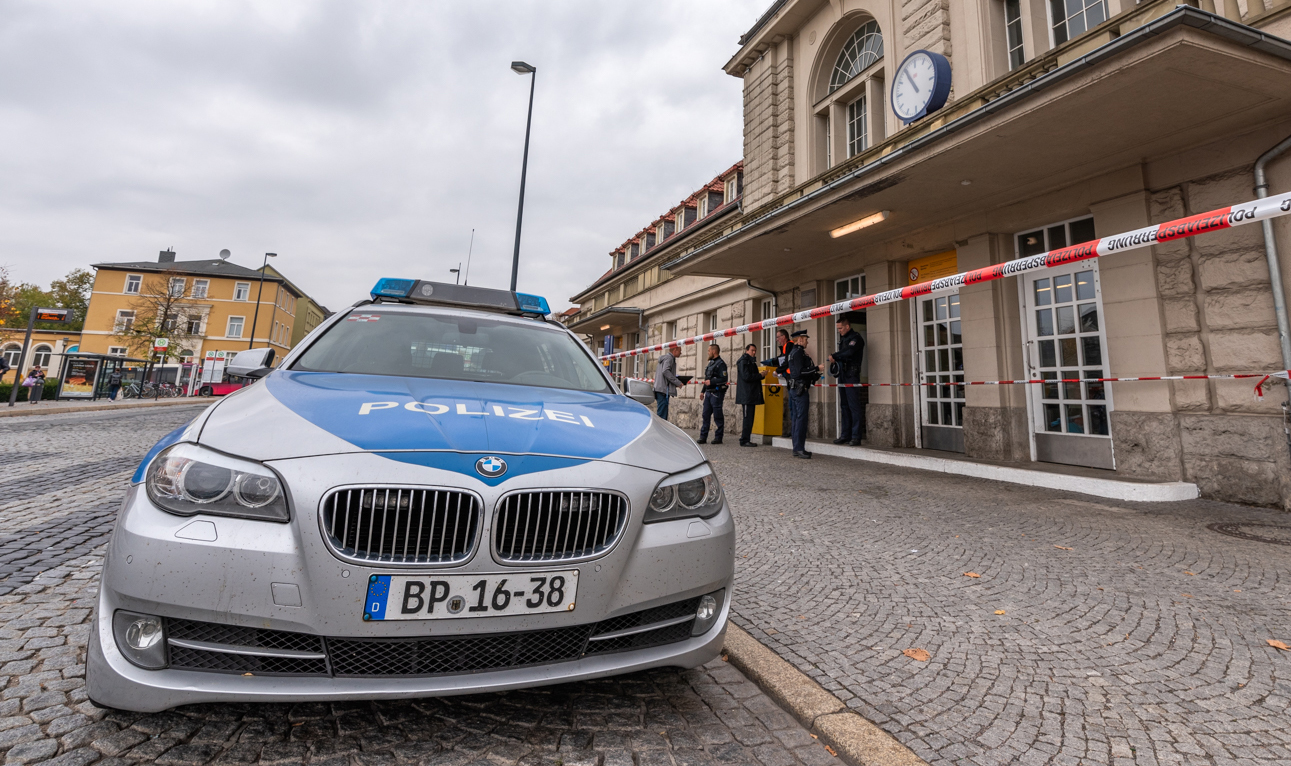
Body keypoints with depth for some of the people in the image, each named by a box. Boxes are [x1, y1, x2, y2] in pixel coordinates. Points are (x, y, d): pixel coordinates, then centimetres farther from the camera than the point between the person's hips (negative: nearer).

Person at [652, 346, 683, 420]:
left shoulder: (664, 358, 25)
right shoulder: (669, 358, -5)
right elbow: (665, 371, -19)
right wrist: (677, 382, -15)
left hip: (659, 389, 10)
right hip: (664, 389, -10)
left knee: (661, 413, 11)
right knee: (662, 414, -12)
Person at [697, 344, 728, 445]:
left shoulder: (721, 363, -10)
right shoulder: (710, 363, 18)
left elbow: (724, 379, -18)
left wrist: (711, 382, -20)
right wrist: (703, 391, 22)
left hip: (717, 393, -9)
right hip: (708, 393, 9)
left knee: (718, 416, -2)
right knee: (706, 415, 6)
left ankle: (718, 437, 6)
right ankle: (703, 437, 10)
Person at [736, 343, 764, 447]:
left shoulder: (751, 361, 22)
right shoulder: (743, 361, -9)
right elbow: (746, 376, -18)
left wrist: (760, 374, 9)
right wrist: (760, 375, -11)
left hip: (752, 394, 10)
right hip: (746, 395, -10)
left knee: (749, 418, 10)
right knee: (748, 418, -9)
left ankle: (746, 440, 14)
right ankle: (744, 440, -5)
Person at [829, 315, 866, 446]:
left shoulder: (856, 338, -7)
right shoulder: (843, 338, 20)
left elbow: (848, 352, -22)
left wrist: (834, 356, -8)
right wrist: (836, 359, -2)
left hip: (852, 375, -9)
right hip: (843, 375, 9)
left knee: (854, 406, -9)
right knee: (844, 406, 10)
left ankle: (856, 436, -7)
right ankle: (845, 435, 14)